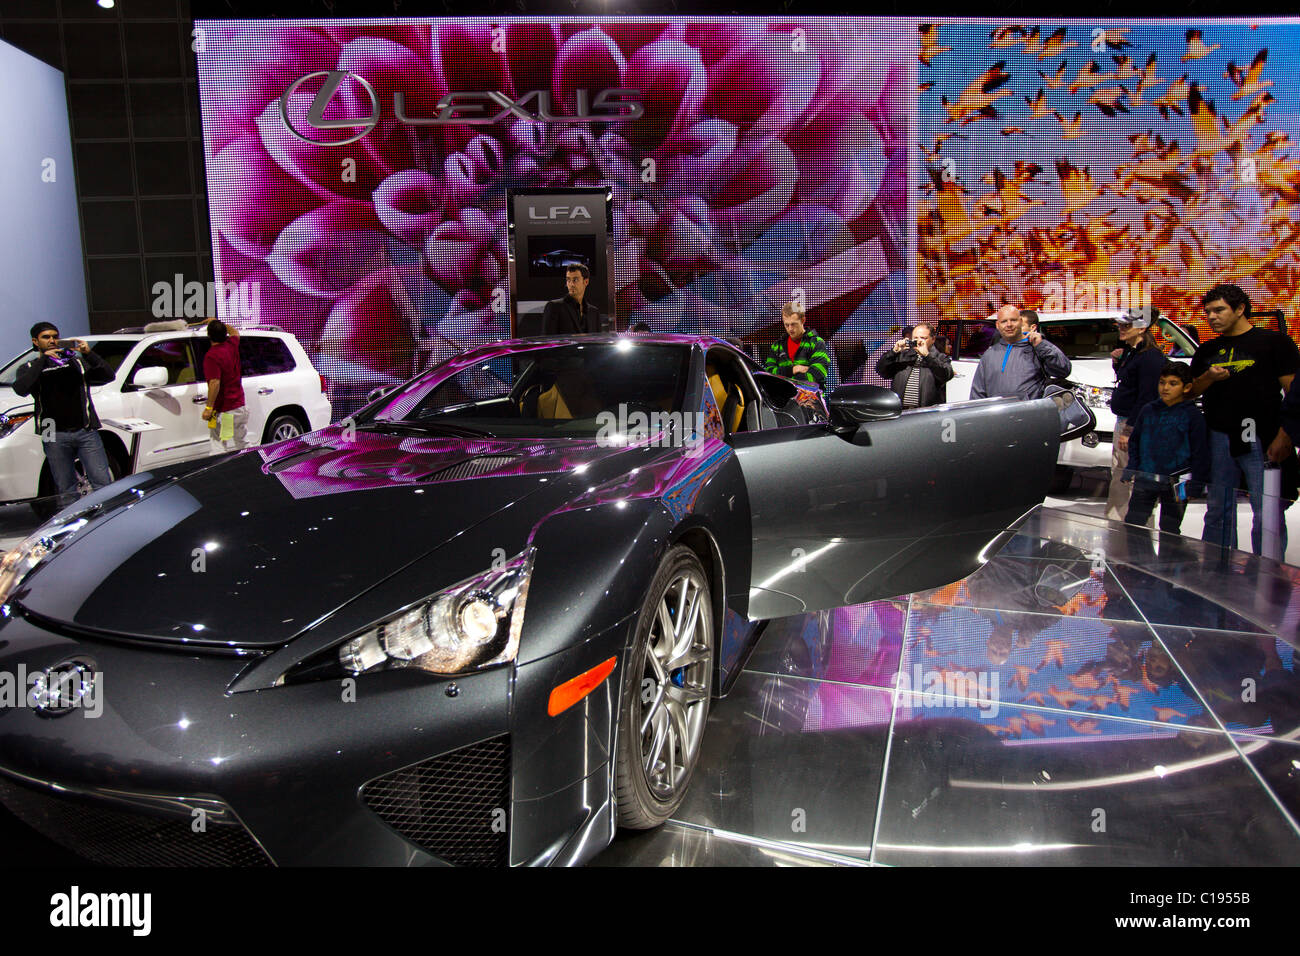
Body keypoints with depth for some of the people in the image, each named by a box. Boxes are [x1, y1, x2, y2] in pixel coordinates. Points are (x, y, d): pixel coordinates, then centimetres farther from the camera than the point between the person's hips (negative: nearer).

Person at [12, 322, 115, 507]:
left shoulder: (76, 361, 18)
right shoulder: (28, 368, 14)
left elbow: (107, 376, 3)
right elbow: (21, 389, -9)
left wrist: (89, 354, -11)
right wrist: (43, 359, -13)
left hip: (86, 431, 0)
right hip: (56, 437, 0)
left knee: (103, 483, -6)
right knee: (66, 492, 3)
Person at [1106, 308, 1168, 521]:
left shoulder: (1150, 357, -17)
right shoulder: (1129, 351, 12)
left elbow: (1146, 398, -20)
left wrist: (1129, 430, -21)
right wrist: (1116, 362, 8)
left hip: (1136, 424, -10)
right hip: (1123, 420, 10)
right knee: (1118, 475, 15)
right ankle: (1114, 517, 24)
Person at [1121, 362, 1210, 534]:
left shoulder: (1193, 415, -4)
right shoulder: (1148, 410, 6)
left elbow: (1200, 453, -4)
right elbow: (1134, 442, 16)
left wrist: (1193, 487, -8)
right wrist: (1132, 471, 7)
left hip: (1176, 484, -3)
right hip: (1144, 480, 3)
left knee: (1169, 530, 8)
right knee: (1131, 525, 2)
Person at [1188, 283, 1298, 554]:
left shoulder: (1274, 342, 1)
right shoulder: (1207, 351, 17)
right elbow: (1190, 392, 18)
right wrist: (1209, 377, -3)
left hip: (1261, 440, -5)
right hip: (1217, 438, 5)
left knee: (1267, 515, -6)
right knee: (1217, 510, 9)